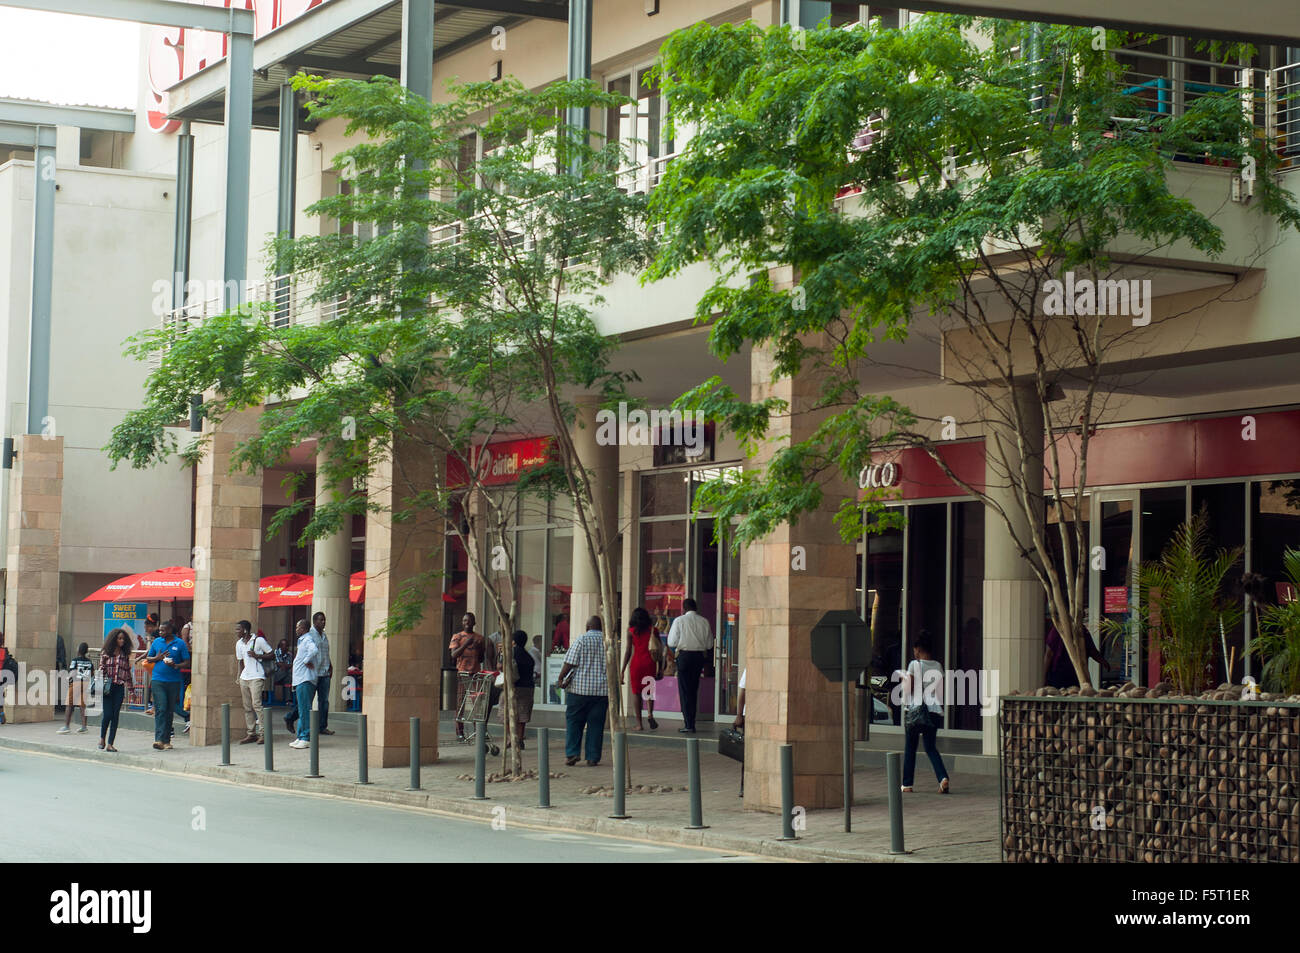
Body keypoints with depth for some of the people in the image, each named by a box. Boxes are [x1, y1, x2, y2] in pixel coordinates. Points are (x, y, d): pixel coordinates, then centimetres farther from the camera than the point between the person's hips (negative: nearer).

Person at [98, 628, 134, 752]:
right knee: (107, 714, -8)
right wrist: (101, 685, -6)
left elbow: (128, 672, 14)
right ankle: (102, 738, 16)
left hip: (120, 687, 2)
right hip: (107, 688, -2)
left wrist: (130, 688, 11)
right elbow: (101, 669, 4)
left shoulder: (125, 655, 12)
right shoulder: (105, 653, 5)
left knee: (115, 716, -1)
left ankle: (110, 744, 3)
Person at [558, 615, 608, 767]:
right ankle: (592, 758, 5)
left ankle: (572, 753, 0)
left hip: (579, 687, -3)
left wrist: (561, 678, 3)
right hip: (602, 690, 3)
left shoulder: (581, 639, -6)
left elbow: (570, 663, -11)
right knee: (596, 724, 6)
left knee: (574, 721, 7)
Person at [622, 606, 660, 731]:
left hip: (636, 663, -1)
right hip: (649, 662, 1)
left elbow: (628, 652, -2)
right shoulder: (652, 629, 3)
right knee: (649, 691, 12)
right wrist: (660, 668, 9)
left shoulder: (631, 631, 0)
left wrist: (623, 670, 2)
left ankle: (639, 723, 2)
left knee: (637, 693, 5)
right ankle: (650, 714, -13)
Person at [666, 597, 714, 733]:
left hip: (684, 656, -4)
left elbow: (671, 642, -5)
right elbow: (709, 644, 7)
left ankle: (689, 725, -6)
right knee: (694, 691, 14)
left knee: (684, 691, 0)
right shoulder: (704, 622, 5)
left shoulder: (679, 621, -6)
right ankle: (691, 724, 16)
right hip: (700, 656, 4)